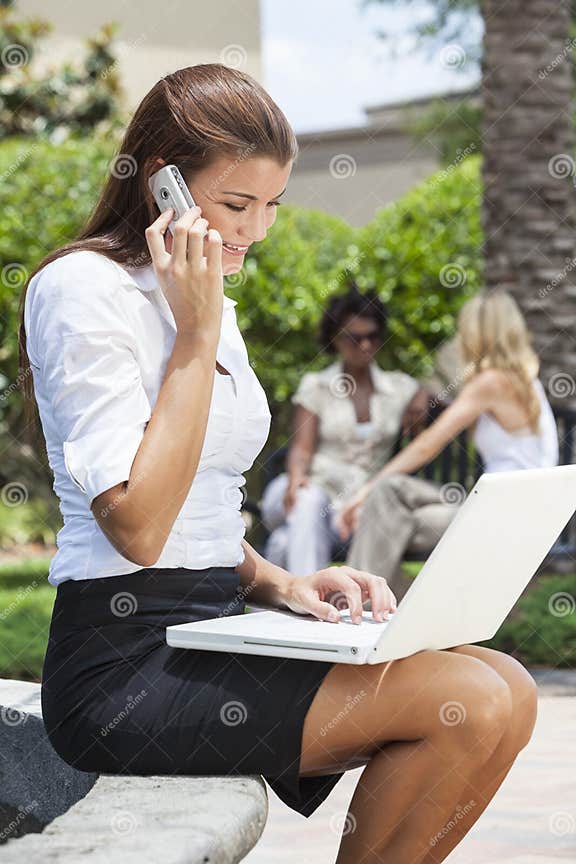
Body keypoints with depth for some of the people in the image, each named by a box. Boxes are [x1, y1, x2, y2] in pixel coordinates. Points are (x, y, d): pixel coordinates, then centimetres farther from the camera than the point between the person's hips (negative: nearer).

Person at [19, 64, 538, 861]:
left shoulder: (204, 300, 17)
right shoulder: (83, 288, -10)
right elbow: (136, 526, -19)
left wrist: (279, 585, 3)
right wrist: (199, 337, -15)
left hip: (213, 631, 9)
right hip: (125, 668, -9)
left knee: (509, 688, -8)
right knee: (474, 706, -20)